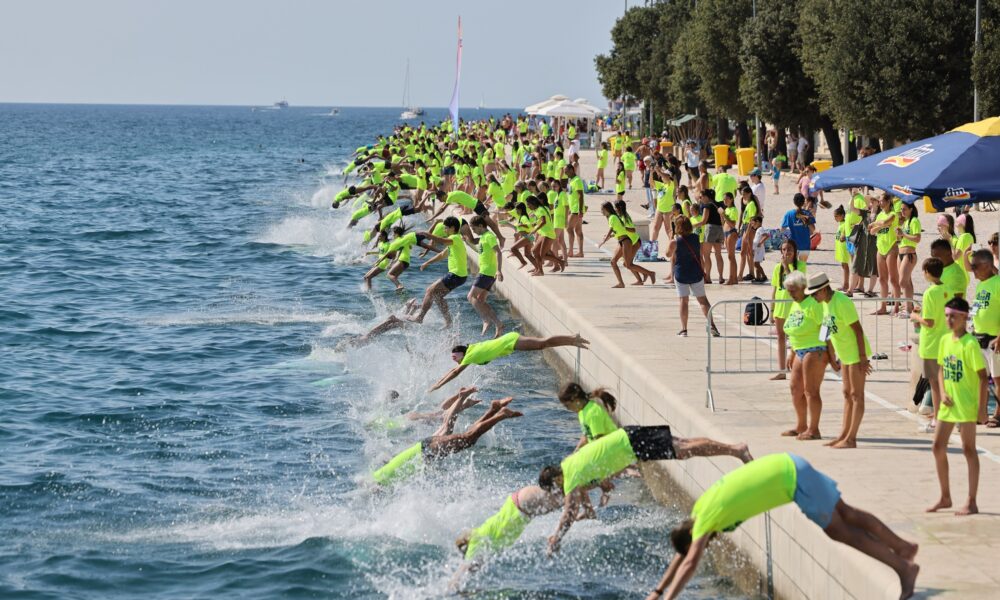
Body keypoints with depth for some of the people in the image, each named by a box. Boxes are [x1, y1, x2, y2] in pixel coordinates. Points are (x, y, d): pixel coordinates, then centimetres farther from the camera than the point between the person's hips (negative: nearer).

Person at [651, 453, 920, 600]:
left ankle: (903, 567, 3)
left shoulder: (706, 519, -15)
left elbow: (690, 563, -21)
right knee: (845, 514, 15)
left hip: (793, 479, -8)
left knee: (839, 530, -1)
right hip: (791, 467, 8)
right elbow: (681, 553, 19)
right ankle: (904, 547, 25)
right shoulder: (699, 509, 10)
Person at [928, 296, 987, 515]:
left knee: (969, 450, -2)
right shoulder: (945, 340, 7)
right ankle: (945, 497, 22)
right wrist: (942, 392, 0)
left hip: (967, 405, -8)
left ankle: (971, 503, 3)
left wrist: (982, 408, -17)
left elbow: (983, 376, -14)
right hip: (948, 405, 8)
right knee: (938, 447, 9)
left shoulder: (970, 344, -15)